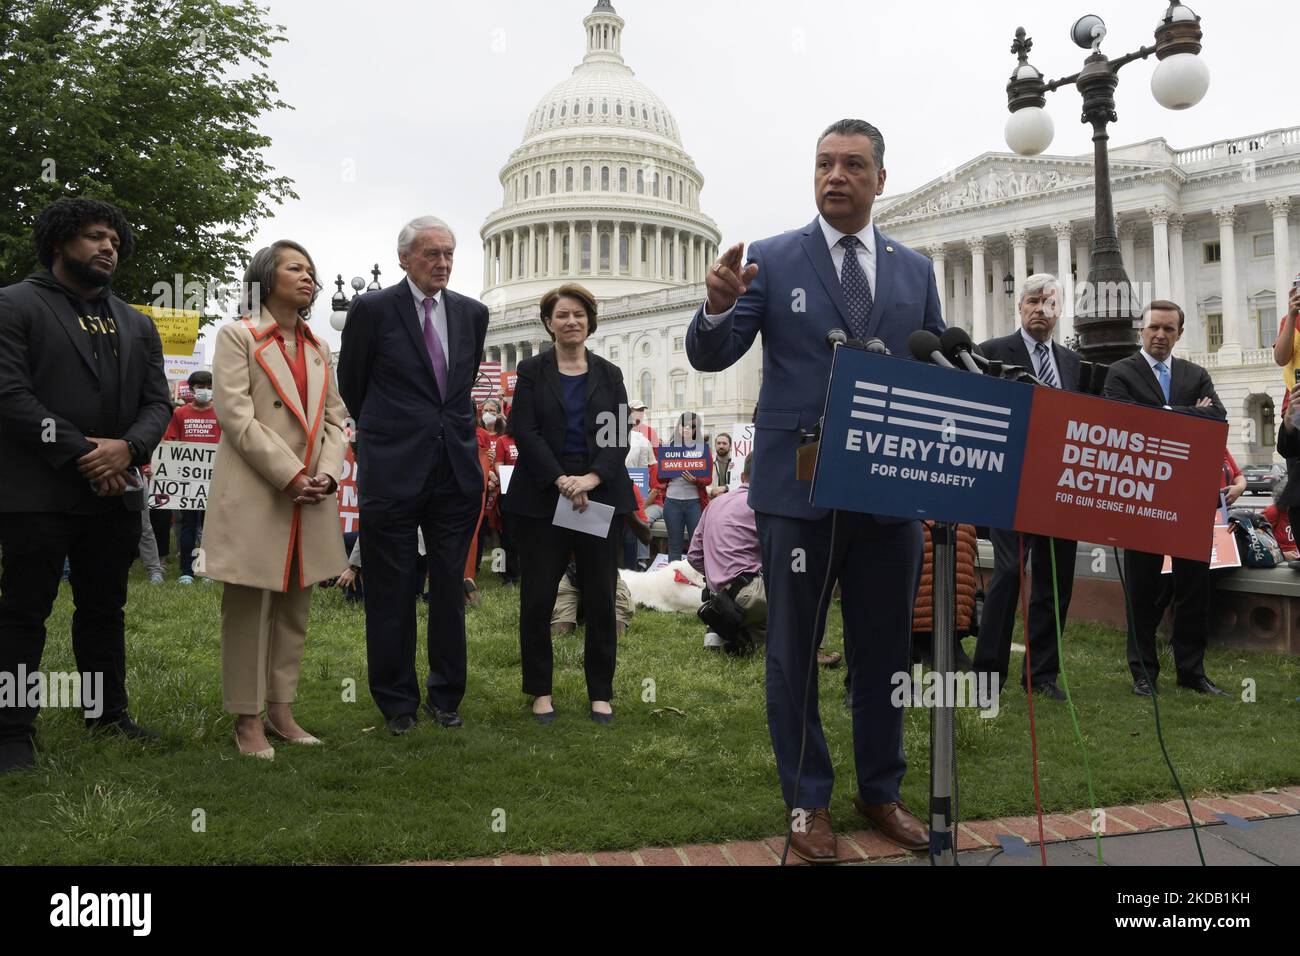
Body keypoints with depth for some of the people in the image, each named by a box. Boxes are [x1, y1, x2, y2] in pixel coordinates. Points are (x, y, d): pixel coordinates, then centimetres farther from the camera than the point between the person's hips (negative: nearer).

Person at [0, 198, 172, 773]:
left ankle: (108, 714, 25)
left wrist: (128, 447, -10)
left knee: (105, 611, 13)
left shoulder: (137, 326, 16)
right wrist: (80, 453, -16)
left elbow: (158, 402, 11)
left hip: (115, 493, 6)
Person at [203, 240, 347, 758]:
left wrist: (327, 473, -5)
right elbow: (236, 415, -11)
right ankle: (247, 721, 8)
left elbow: (335, 417, 13)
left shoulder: (317, 347, 18)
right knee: (249, 609, -1)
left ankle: (281, 710, 20)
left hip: (311, 498, 6)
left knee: (294, 608, 10)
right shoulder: (237, 336, 0)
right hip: (255, 495, -6)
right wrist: (289, 476, -16)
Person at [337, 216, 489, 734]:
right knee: (391, 593, 6)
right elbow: (350, 381, 9)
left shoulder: (472, 313, 8)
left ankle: (446, 695, 23)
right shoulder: (374, 308, -4)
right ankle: (397, 700, 20)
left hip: (457, 469, 4)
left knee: (450, 589, 10)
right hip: (392, 472, -3)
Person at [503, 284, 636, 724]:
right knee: (537, 600, 1)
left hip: (601, 499, 2)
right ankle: (540, 691, 14)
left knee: (601, 600, 3)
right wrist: (562, 481, -15)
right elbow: (525, 431, -4)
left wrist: (592, 478, -14)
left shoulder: (609, 375, 11)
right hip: (541, 500, -1)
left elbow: (619, 438, 3)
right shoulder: (532, 370, 6)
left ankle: (601, 692, 13)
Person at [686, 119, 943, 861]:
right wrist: (720, 305, -29)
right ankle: (808, 801, 22)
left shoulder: (915, 270, 9)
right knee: (794, 652, 7)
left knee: (885, 652, 13)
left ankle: (881, 791, 31)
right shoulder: (772, 260, -1)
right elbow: (711, 356, -7)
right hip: (799, 488, -3)